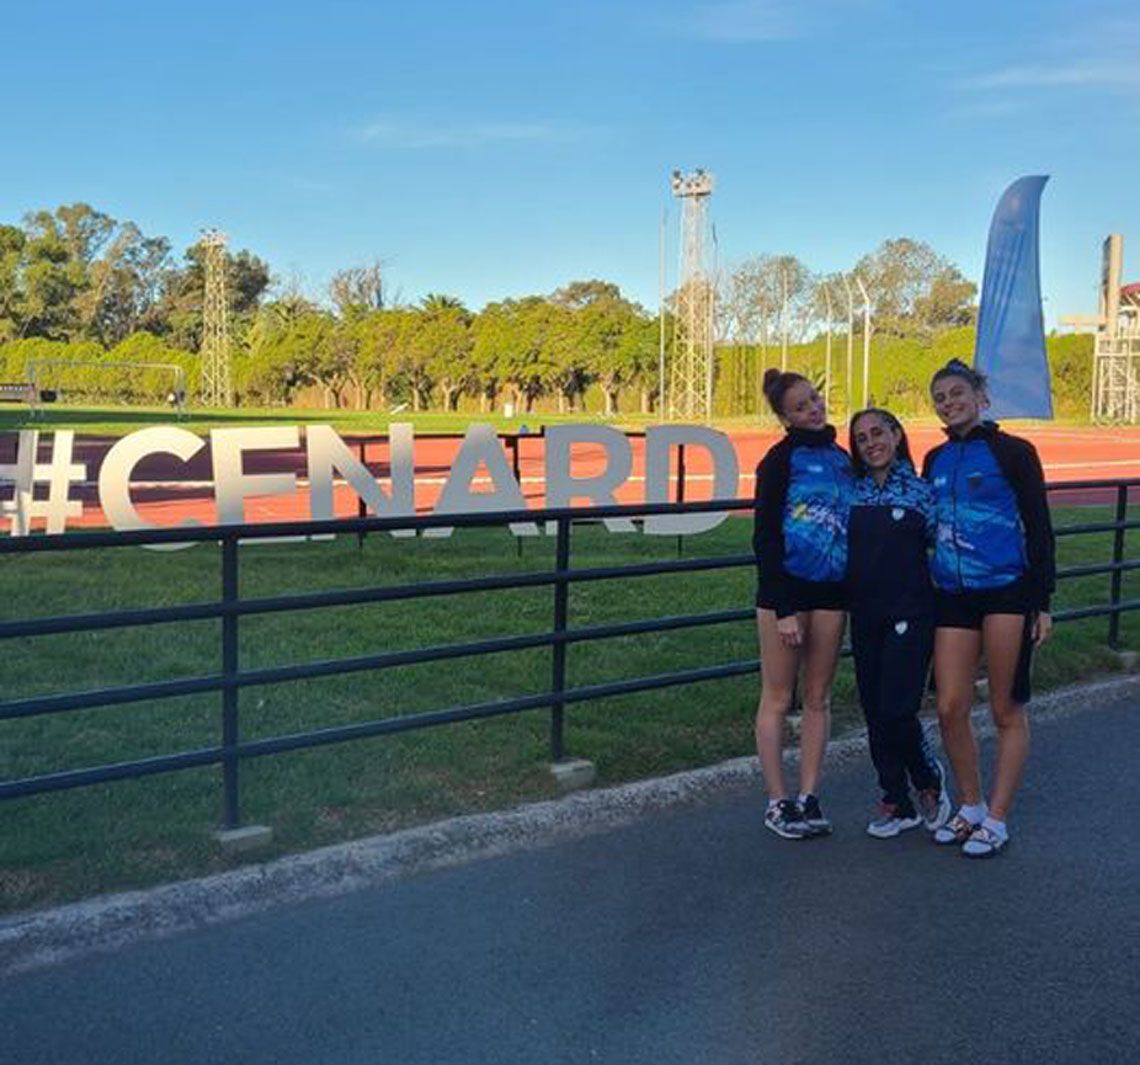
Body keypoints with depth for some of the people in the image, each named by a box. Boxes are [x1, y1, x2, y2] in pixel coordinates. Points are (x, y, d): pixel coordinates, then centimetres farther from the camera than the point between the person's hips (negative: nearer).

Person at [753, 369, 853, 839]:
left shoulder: (841, 458, 11)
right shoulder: (781, 459, -7)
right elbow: (765, 536, -10)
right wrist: (782, 609, -15)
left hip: (831, 590, 6)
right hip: (785, 588, -6)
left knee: (818, 698, 9)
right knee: (777, 698, 2)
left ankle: (808, 798, 18)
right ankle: (778, 803, 10)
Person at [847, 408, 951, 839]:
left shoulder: (920, 490, -2)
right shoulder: (852, 492, 8)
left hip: (910, 615, -4)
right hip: (864, 617, 5)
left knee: (896, 710, -10)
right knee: (874, 712, 8)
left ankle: (929, 778, 19)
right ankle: (897, 804, 21)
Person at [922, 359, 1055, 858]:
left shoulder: (1012, 452, -3)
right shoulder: (935, 460, 12)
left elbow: (1038, 527, -3)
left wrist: (1041, 600, -7)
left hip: (1007, 592, -5)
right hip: (953, 596, 5)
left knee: (1007, 711, 3)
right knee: (950, 709, 2)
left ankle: (996, 822, 12)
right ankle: (970, 808, 21)